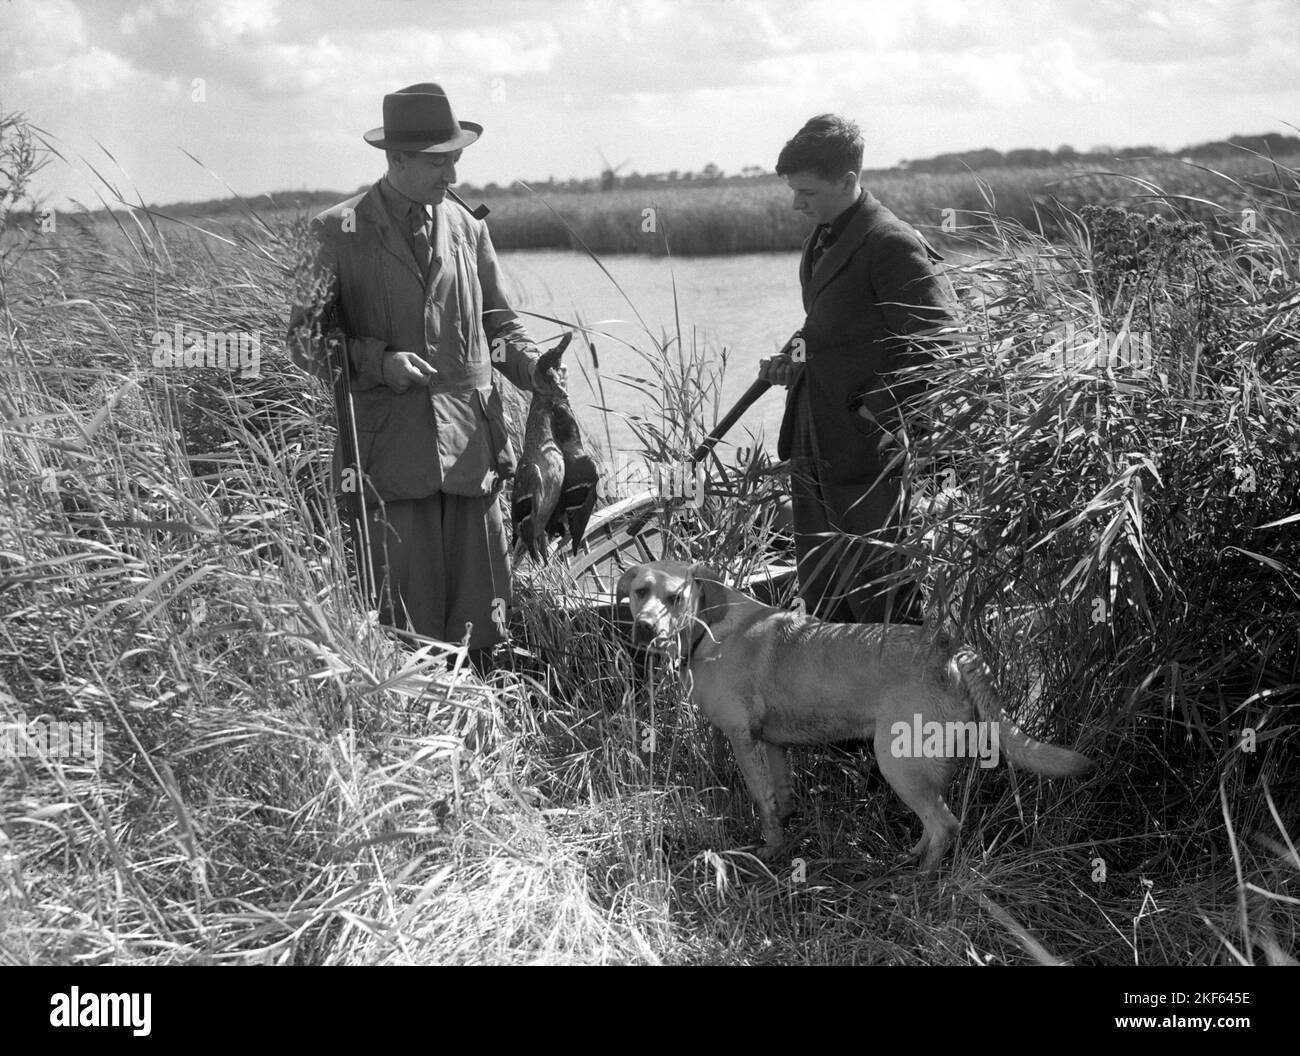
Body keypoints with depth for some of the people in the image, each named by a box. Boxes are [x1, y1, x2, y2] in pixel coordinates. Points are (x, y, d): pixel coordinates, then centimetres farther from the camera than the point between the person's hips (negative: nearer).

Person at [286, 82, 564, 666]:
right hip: (389, 452, -4)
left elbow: (498, 324, 22)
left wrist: (531, 366, 1)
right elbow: (307, 336, 3)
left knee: (482, 617, 3)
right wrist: (378, 361, -14)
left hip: (470, 443, 4)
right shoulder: (340, 232, 2)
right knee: (405, 619, -3)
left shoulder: (468, 229, 14)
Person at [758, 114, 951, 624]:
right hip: (814, 448, 9)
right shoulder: (823, 236, 11)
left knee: (881, 600, -1)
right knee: (818, 591, 16)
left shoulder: (892, 245, -17)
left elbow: (937, 345, -18)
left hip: (868, 450, -9)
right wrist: (797, 355, 6)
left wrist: (877, 411, -19)